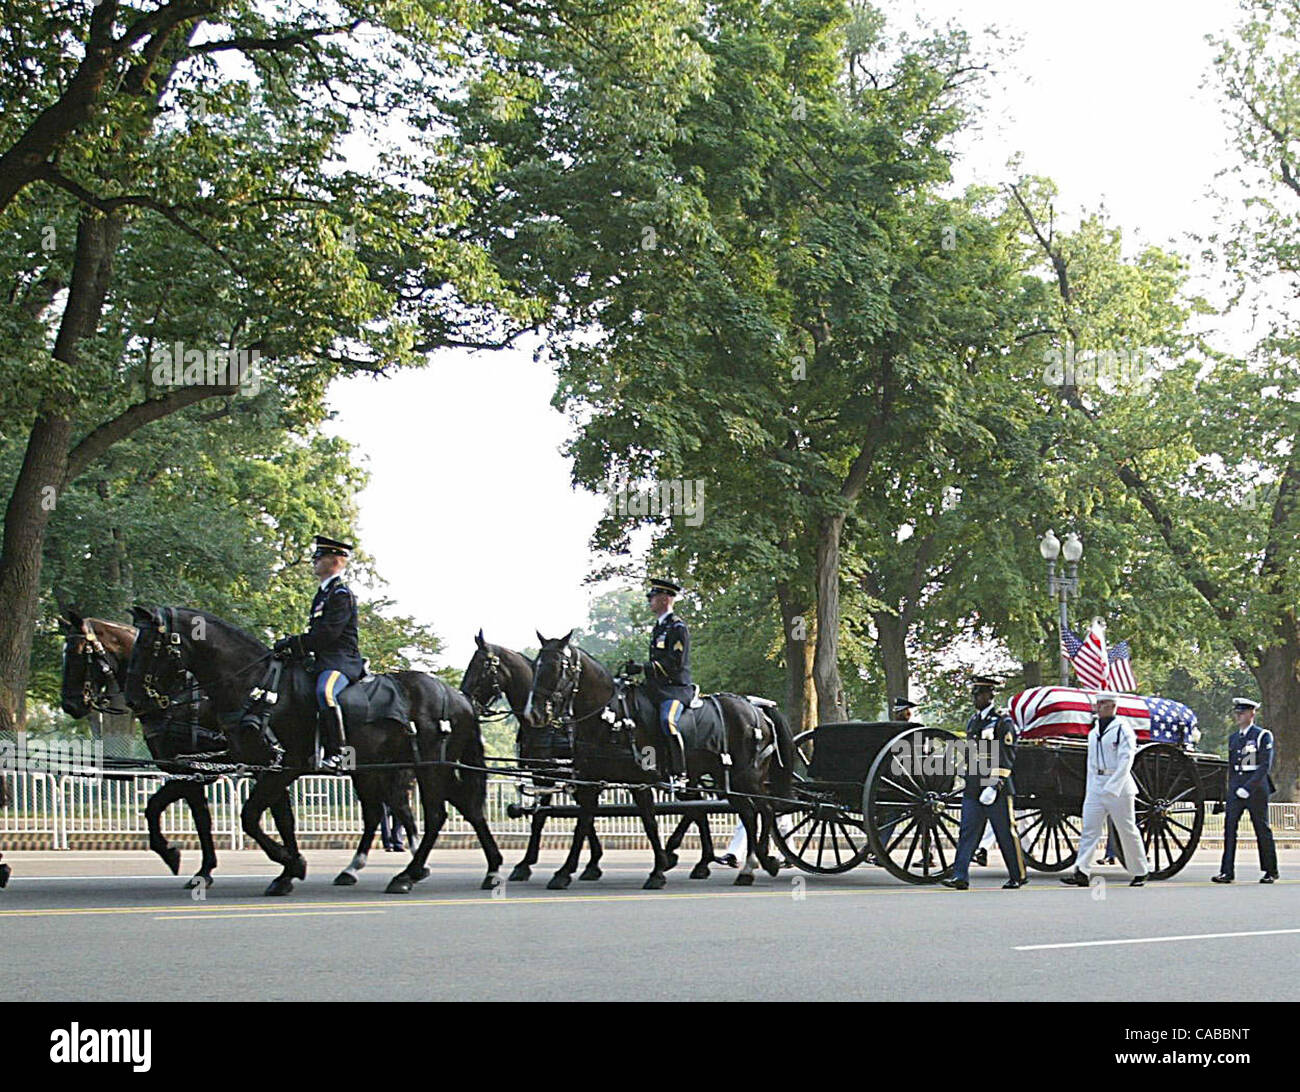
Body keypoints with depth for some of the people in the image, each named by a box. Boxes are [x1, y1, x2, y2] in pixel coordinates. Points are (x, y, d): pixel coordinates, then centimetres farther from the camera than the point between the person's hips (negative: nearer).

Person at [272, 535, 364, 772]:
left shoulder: (342, 594, -7)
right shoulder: (323, 593, 23)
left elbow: (328, 632, -18)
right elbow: (315, 632, 23)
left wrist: (294, 644, -15)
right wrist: (292, 645, 6)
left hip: (342, 660, -11)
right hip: (324, 661, 11)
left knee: (325, 692, -37)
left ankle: (336, 754, -38)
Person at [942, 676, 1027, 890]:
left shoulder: (1002, 721, -7)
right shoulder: (972, 721, 16)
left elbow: (1006, 757, -12)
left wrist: (996, 785, -20)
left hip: (996, 787, -7)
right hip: (973, 789, 7)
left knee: (1006, 833, 1)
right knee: (967, 831, -3)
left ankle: (1019, 875, 14)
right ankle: (960, 876, -7)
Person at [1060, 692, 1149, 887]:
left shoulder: (1123, 728, -9)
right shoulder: (1094, 730, 13)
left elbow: (1125, 761, -15)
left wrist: (1112, 787, -20)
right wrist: (1090, 787, 13)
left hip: (1119, 785, -6)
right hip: (1096, 784, 6)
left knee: (1127, 831, 2)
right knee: (1089, 829, -5)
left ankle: (1140, 873, 15)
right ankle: (1082, 873, -11)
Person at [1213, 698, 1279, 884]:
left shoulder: (1263, 736, -3)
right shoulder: (1233, 738, 14)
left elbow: (1265, 766, -10)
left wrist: (1247, 788, -15)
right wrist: (1234, 789, 9)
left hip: (1256, 787, -5)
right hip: (1236, 788, 5)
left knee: (1262, 829, 2)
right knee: (1229, 827, -7)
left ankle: (1270, 871, 15)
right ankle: (1227, 872, -10)